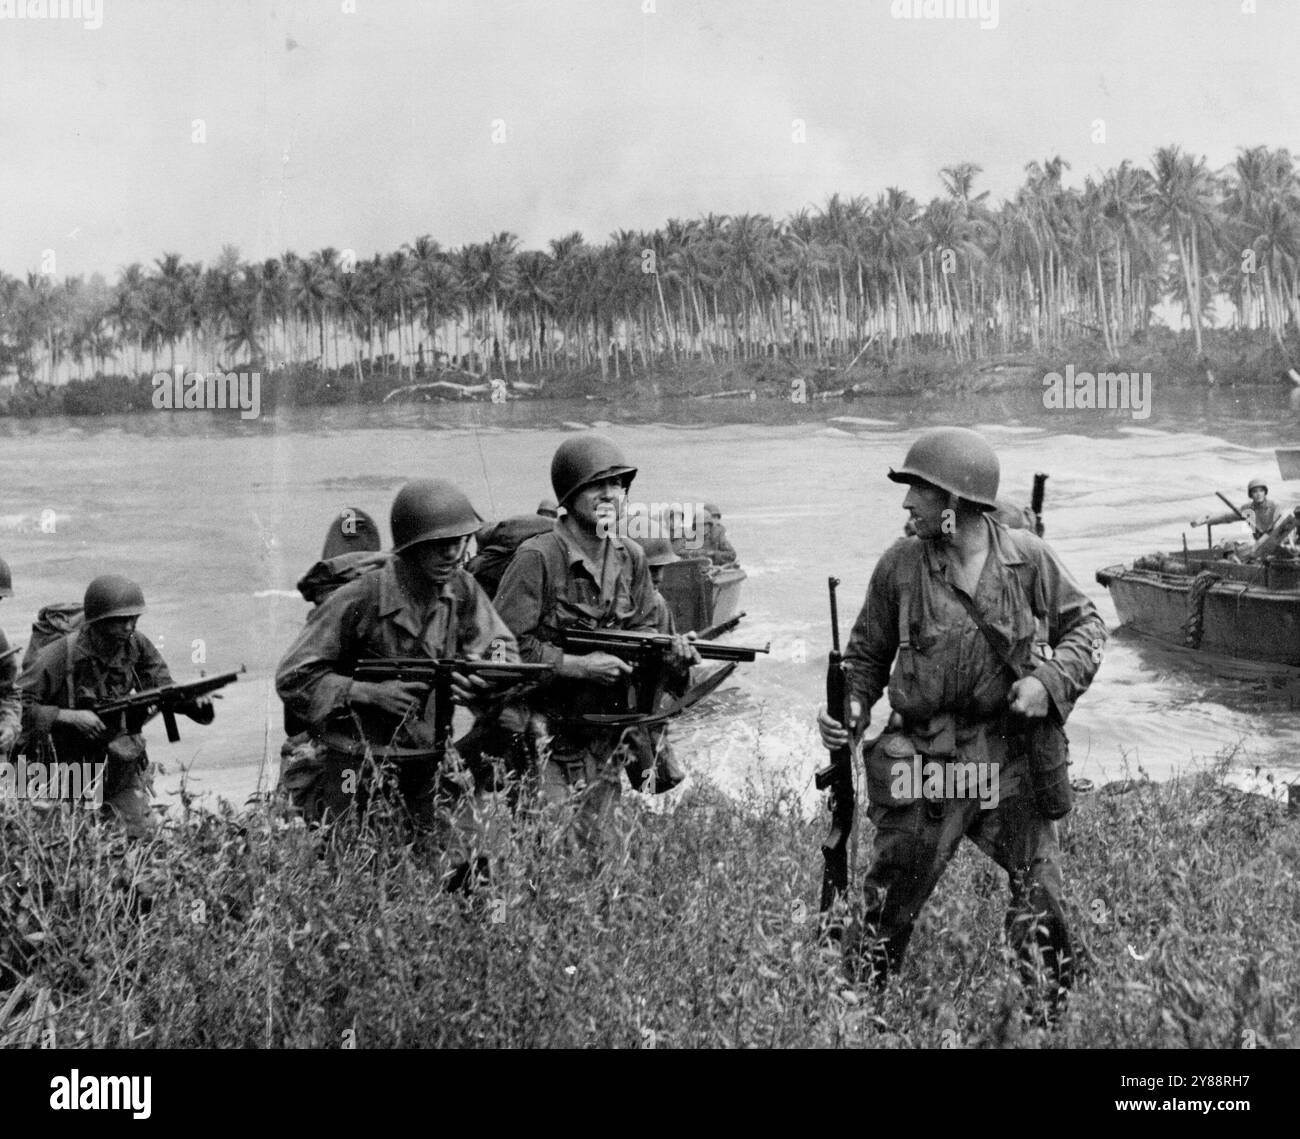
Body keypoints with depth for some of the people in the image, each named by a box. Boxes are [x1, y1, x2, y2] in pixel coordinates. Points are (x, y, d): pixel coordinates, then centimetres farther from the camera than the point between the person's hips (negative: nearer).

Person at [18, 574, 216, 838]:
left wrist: (195, 700, -21)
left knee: (144, 835, 4)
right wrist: (70, 716, -29)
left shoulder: (136, 645, -7)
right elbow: (16, 705, -21)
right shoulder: (61, 654, -21)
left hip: (124, 765, 4)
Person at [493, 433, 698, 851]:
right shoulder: (538, 557, -16)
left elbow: (644, 629, 12)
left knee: (595, 844, 13)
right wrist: (580, 666, -19)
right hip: (544, 736, -6)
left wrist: (671, 651, -11)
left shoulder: (630, 558, 5)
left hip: (602, 738, 6)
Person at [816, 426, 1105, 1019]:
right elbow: (868, 654, 6)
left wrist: (1050, 681, -9)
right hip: (923, 759, 0)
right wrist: (849, 709, -11)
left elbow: (1084, 625, 7)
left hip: (1009, 755, 1)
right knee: (889, 902, 6)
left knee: (1040, 899, 5)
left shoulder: (1028, 558, -3)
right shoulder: (899, 565, -4)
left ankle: (1056, 1015, 24)